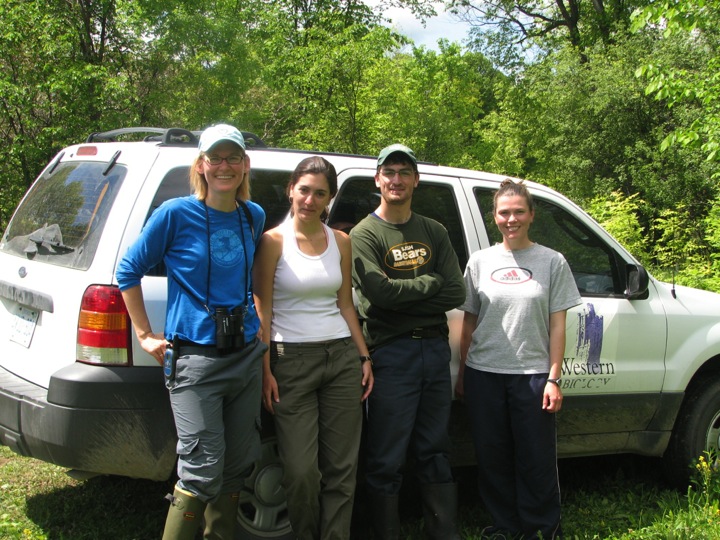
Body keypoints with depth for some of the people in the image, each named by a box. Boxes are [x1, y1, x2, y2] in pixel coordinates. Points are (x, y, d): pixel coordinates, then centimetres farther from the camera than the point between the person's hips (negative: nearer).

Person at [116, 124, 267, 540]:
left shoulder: (254, 216, 7)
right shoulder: (177, 214, -8)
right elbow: (129, 271, 0)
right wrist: (146, 335, -2)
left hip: (246, 354, 6)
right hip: (196, 358, -5)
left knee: (237, 466, 13)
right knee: (202, 473, -9)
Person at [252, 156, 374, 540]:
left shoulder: (341, 242, 9)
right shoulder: (273, 241, -3)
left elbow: (345, 305, 13)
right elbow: (262, 310, -4)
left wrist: (364, 357, 7)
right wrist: (266, 371, -10)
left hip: (342, 358, 4)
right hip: (291, 361, -4)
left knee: (342, 466, 6)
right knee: (302, 471, -3)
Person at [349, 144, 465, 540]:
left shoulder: (433, 232, 13)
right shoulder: (364, 235, -1)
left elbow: (455, 293, 2)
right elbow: (378, 291, -18)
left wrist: (405, 297, -9)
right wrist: (431, 283, -6)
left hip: (435, 349, 5)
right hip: (391, 354, -5)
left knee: (434, 452, 13)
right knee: (386, 460, 0)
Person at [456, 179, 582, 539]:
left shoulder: (552, 262, 2)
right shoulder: (480, 261, 6)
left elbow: (557, 326, 1)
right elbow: (469, 322, 10)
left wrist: (554, 378, -5)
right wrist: (462, 374, 8)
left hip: (532, 374, -2)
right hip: (483, 374, 2)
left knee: (536, 460, 3)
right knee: (492, 457, 9)